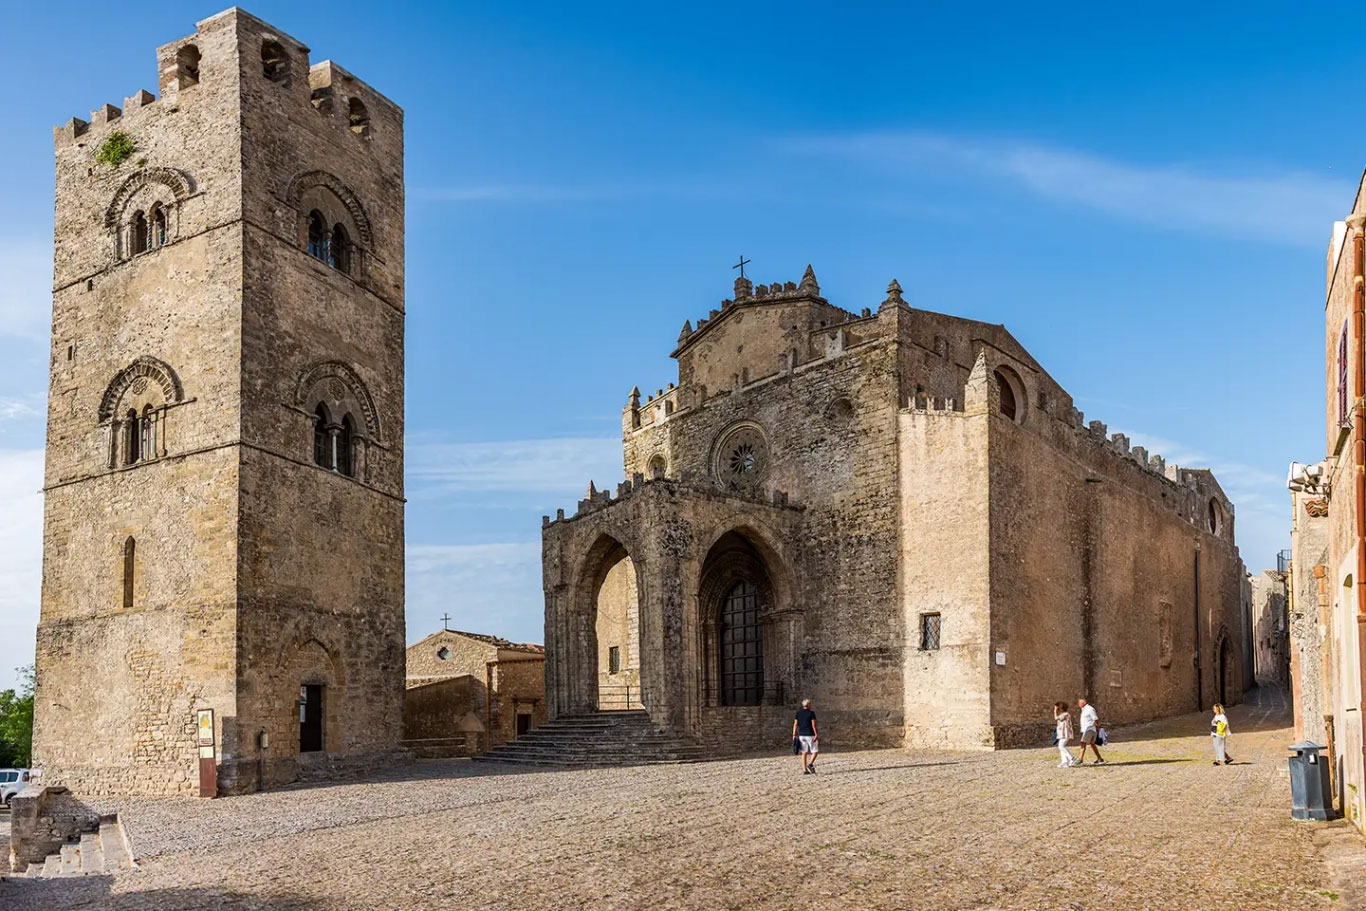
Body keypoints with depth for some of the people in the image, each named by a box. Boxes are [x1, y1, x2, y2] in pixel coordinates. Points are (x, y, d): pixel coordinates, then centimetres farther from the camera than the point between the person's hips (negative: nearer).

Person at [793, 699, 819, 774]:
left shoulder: (798, 713, 6)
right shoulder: (811, 713, -9)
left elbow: (795, 724, 3)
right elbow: (814, 725, -14)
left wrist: (794, 735, 5)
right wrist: (816, 735, -12)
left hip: (801, 735, 5)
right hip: (810, 735, -5)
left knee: (804, 753, 8)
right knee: (815, 751, 7)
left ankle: (804, 770, 3)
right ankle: (810, 764, -13)